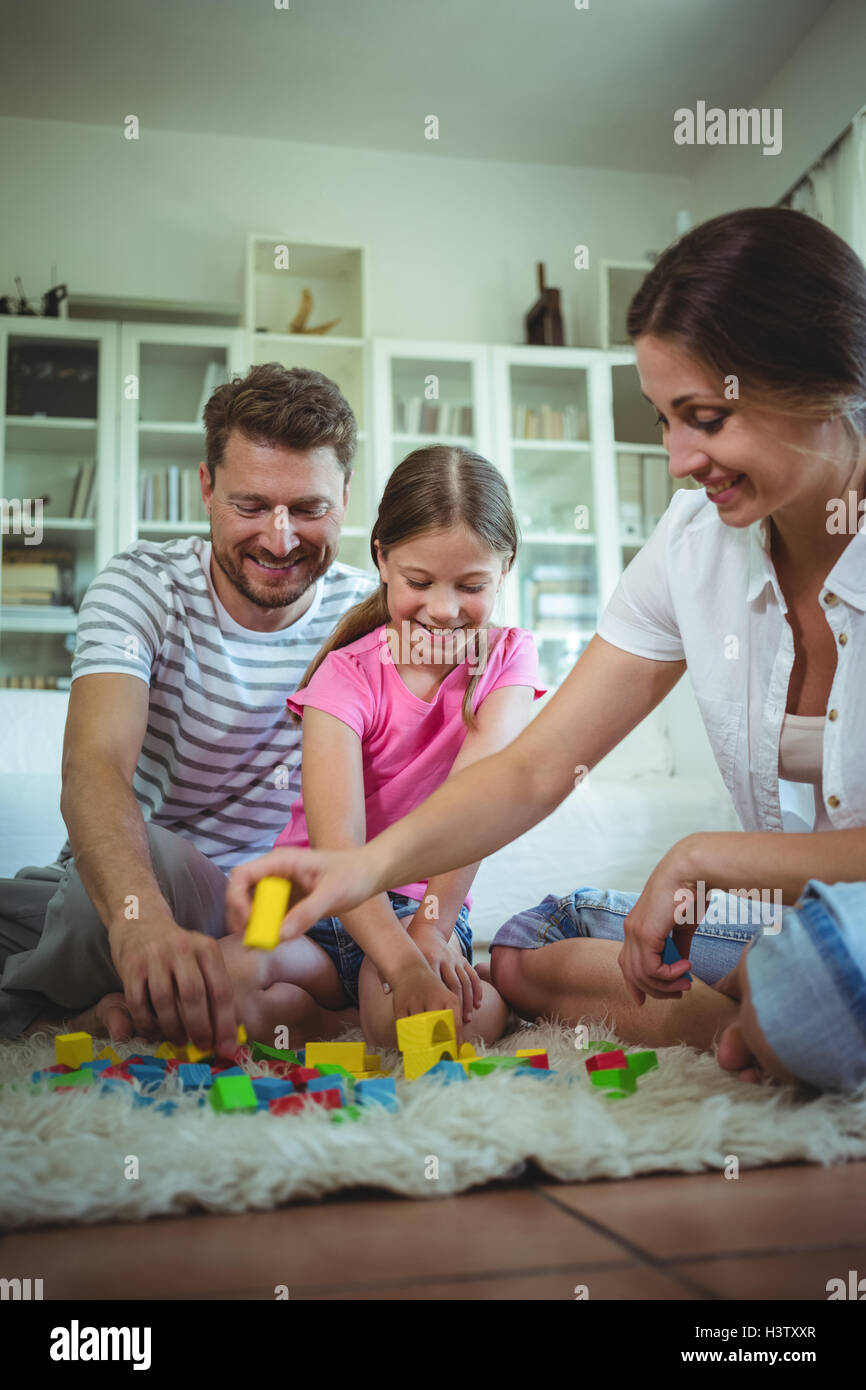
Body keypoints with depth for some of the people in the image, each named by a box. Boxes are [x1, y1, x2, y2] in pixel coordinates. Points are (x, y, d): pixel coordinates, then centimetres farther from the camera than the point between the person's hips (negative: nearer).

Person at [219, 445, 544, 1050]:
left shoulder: (508, 655, -1)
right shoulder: (347, 674, -11)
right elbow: (336, 844, -25)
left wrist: (431, 927, -30)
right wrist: (405, 964, -40)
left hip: (432, 909, 0)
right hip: (324, 907, 0)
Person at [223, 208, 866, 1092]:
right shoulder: (698, 539, -3)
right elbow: (536, 768, -5)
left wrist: (707, 859, -19)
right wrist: (374, 862, -20)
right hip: (792, 919, 5)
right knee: (520, 951, -2)